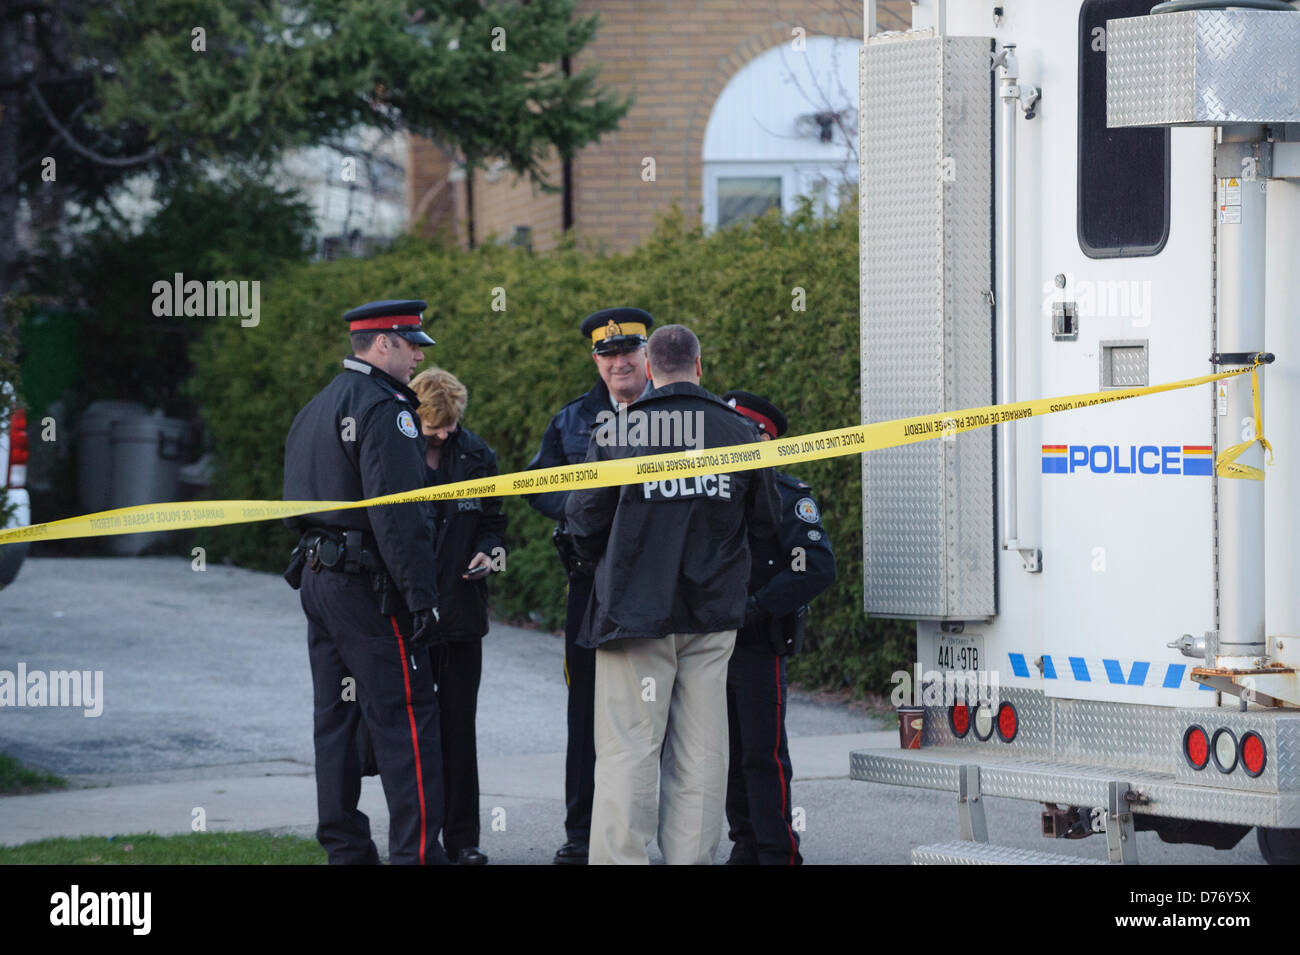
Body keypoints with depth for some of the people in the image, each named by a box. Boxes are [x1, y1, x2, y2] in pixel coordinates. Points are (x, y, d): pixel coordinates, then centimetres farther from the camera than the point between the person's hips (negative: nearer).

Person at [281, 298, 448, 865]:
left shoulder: (315, 409, 17)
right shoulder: (384, 409, -13)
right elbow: (396, 512, -21)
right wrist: (420, 594, -20)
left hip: (318, 578, 10)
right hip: (368, 585, -10)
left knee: (336, 717, 11)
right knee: (406, 718, -8)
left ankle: (344, 847, 14)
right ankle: (416, 851, -12)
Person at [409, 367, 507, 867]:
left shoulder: (475, 454, 3)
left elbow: (492, 520, 16)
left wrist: (488, 551, -5)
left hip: (462, 613, 3)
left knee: (459, 728, 6)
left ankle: (462, 838, 11)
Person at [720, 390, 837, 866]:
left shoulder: (787, 495, -7)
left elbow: (818, 568, -16)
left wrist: (759, 604, -20)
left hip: (759, 645, -7)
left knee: (763, 753, -7)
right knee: (730, 752, 10)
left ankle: (777, 852, -4)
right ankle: (745, 847, 19)